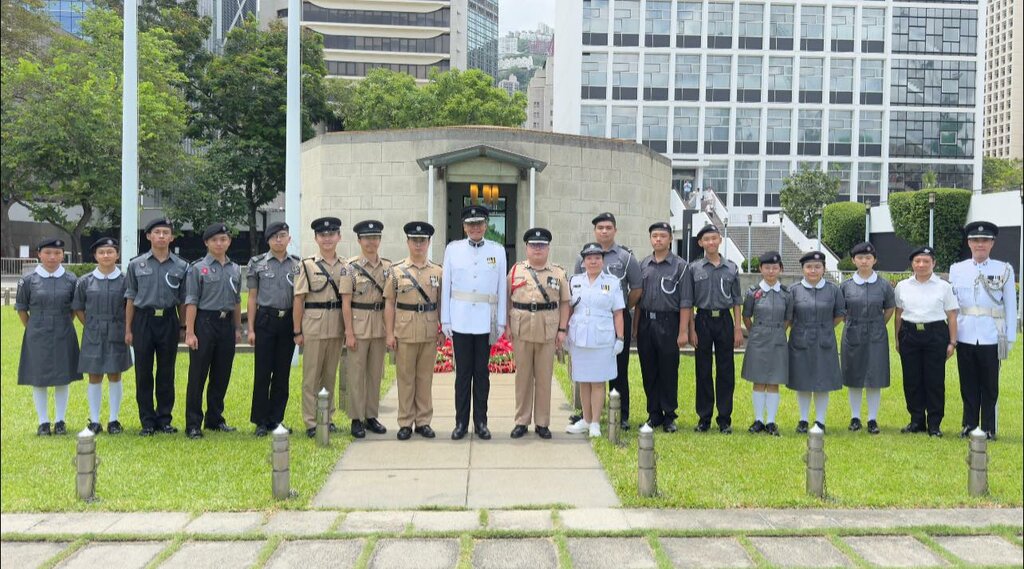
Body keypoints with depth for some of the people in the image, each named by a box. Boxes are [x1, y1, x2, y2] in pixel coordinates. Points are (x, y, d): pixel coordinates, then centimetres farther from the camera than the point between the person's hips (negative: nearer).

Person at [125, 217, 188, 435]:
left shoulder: (181, 266, 4)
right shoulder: (136, 265, 3)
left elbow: (182, 301, 8)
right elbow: (131, 299, 5)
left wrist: (183, 327, 6)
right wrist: (128, 330, 3)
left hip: (169, 321, 0)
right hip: (143, 320, 0)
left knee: (166, 373, 6)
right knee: (143, 373, 3)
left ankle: (164, 419, 16)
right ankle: (147, 421, 11)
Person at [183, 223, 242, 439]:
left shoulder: (235, 269, 12)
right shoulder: (198, 268, -3)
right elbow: (191, 302, -7)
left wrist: (238, 328, 15)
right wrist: (190, 332, -13)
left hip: (226, 324, 5)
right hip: (205, 322, -5)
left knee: (221, 376, 10)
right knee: (197, 376, -2)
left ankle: (215, 419, 21)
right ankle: (193, 424, 2)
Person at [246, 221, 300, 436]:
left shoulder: (298, 264, 7)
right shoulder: (257, 263, 2)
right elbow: (252, 298, 2)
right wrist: (251, 329, -3)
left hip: (289, 321, 2)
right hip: (265, 320, -2)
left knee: (282, 374, 6)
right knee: (262, 373, -1)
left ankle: (276, 420, 15)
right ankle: (261, 422, 7)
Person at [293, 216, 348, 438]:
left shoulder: (345, 267, 9)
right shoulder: (307, 266, -2)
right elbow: (298, 300, -3)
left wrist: (349, 328, 6)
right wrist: (297, 331, -6)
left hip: (337, 327, 4)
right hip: (314, 326, -4)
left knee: (330, 375, 11)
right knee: (312, 376, 1)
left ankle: (328, 418, 21)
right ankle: (311, 422, 7)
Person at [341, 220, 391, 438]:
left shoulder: (388, 266, 6)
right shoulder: (351, 267, -5)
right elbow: (346, 302, -7)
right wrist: (349, 333, -11)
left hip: (380, 325, 4)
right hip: (358, 324, -4)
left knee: (376, 373, 10)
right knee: (356, 373, 0)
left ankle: (371, 416, 19)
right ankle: (357, 419, 7)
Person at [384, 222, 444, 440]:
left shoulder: (438, 272, 7)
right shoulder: (396, 271, 2)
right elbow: (389, 304, 1)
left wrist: (444, 330, 2)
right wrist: (389, 333, -3)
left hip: (430, 332, 1)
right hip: (405, 331, -1)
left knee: (425, 377, 7)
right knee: (405, 378, 4)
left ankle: (423, 421, 16)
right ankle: (405, 423, 11)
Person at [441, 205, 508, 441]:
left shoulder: (498, 251, 4)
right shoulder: (453, 249, 4)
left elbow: (502, 288, 5)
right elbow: (446, 286, 5)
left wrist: (501, 322, 2)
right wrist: (445, 320, 2)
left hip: (486, 322, 0)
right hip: (460, 322, 0)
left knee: (482, 373, 6)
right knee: (463, 373, 5)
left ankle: (481, 422, 14)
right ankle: (461, 422, 13)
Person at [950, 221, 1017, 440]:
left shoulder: (1004, 270, 0)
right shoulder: (957, 270, 5)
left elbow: (1010, 306, 2)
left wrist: (1009, 338, -1)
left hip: (991, 338, -1)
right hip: (965, 338, 2)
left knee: (990, 386, 7)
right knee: (968, 385, 10)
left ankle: (988, 428, 16)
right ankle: (969, 425, 20)